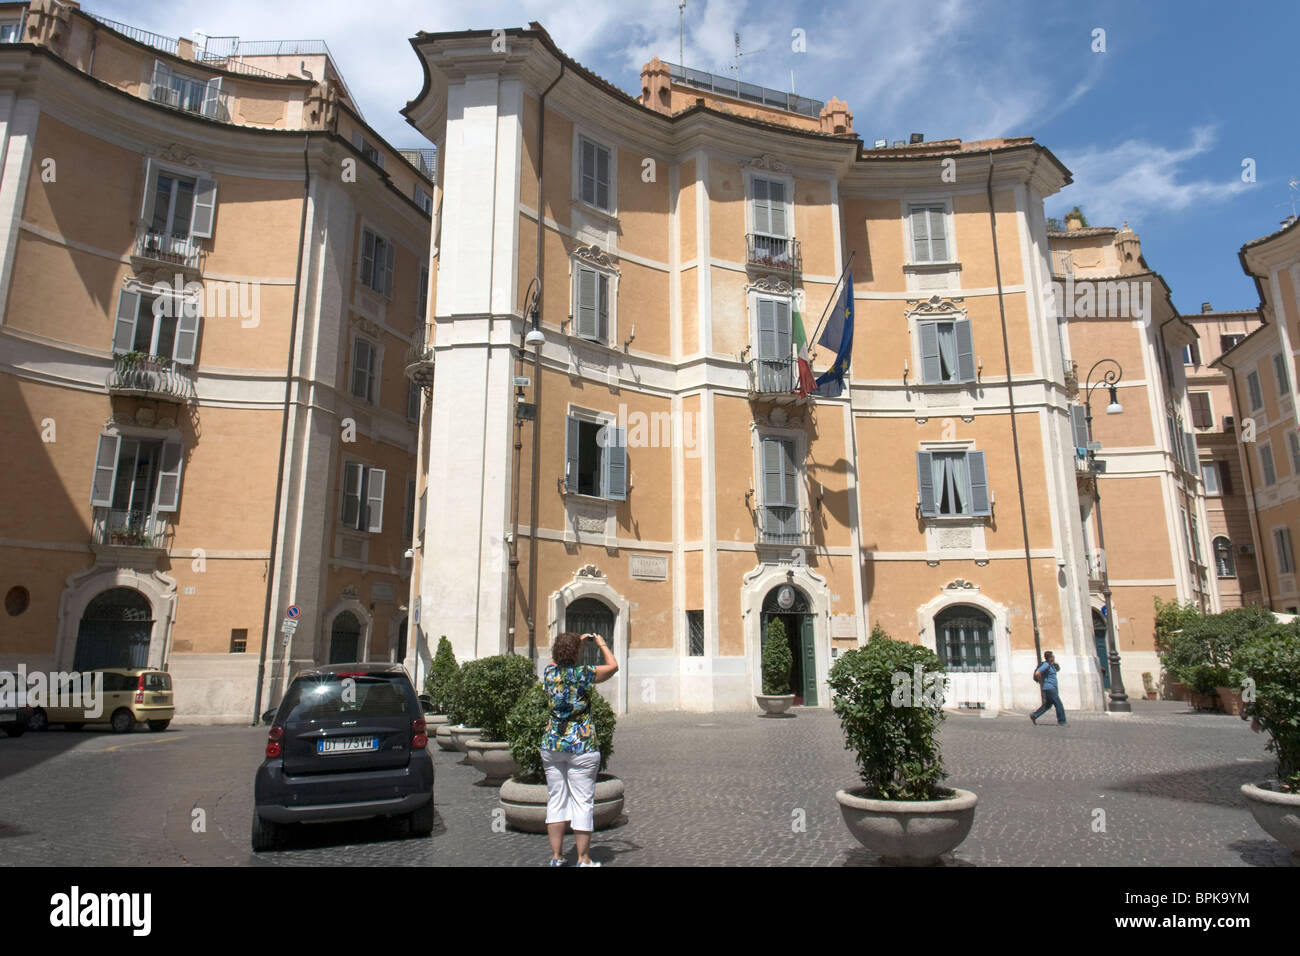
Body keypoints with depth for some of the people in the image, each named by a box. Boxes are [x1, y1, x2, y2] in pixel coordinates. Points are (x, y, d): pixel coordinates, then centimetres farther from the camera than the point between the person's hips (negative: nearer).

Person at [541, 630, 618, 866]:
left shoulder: (550, 672, 1)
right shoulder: (583, 674, -13)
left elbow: (557, 661, 25)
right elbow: (613, 666, 2)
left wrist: (579, 642, 26)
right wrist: (601, 644, 14)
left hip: (552, 742, 5)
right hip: (581, 745, -5)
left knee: (556, 801, 11)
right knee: (582, 802, 3)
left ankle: (556, 857, 17)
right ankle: (583, 860, 9)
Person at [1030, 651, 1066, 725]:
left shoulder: (1051, 664, 12)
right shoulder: (1046, 665, -17)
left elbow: (1058, 669, 32)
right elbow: (1037, 673, -27)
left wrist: (1057, 665, 9)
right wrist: (1041, 682, -15)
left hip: (1053, 688, 10)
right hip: (1049, 688, -10)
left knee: (1048, 705, 12)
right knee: (1059, 704, -5)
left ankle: (1034, 716, 14)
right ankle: (1061, 722, 2)